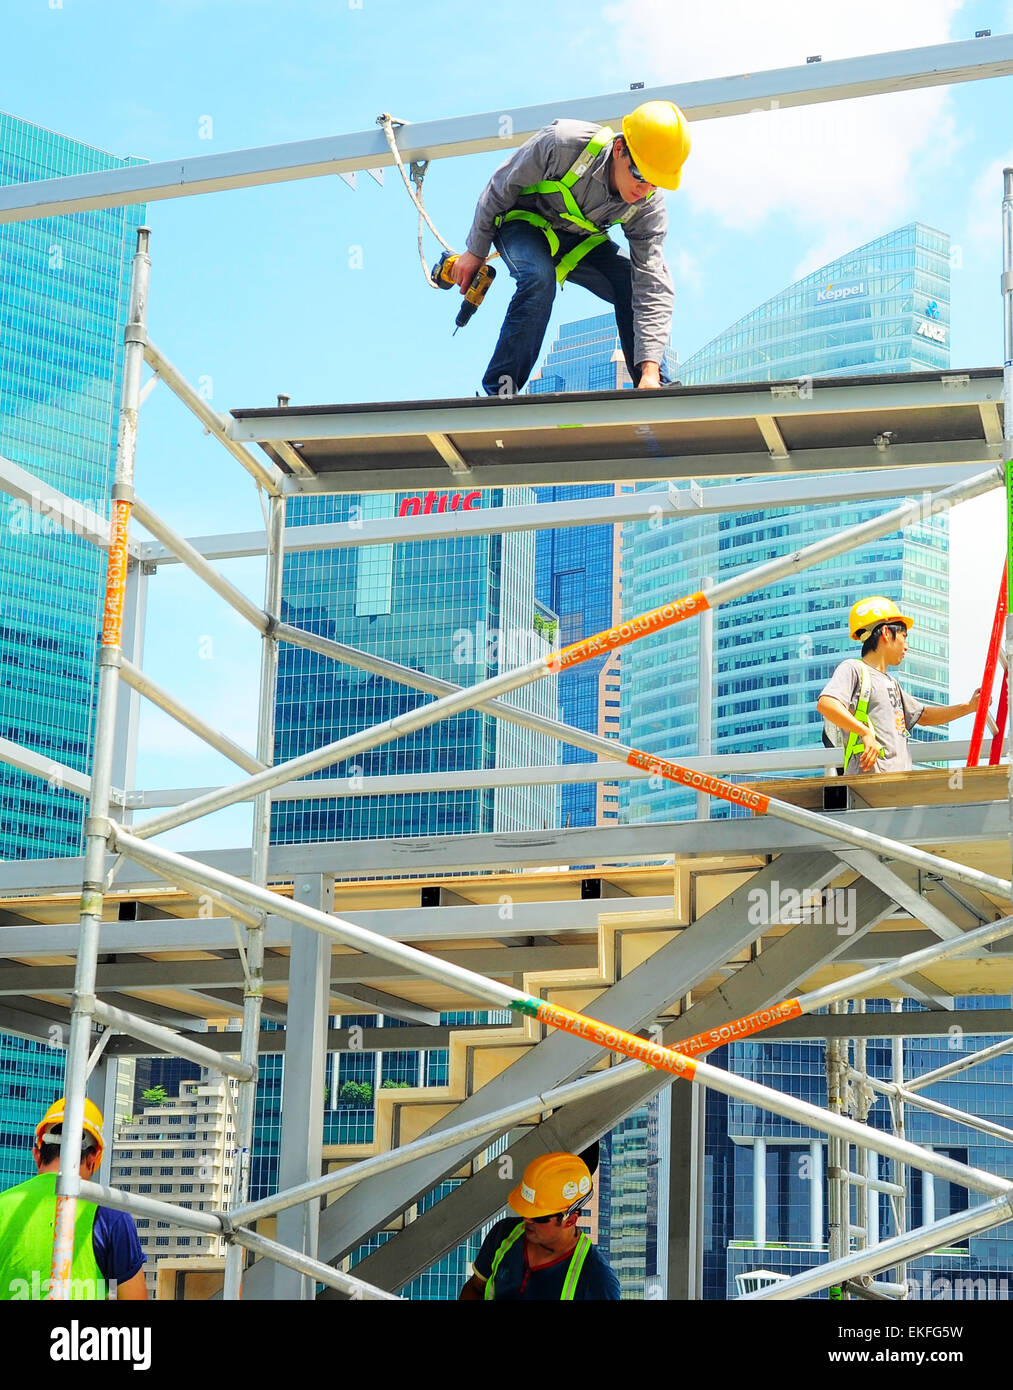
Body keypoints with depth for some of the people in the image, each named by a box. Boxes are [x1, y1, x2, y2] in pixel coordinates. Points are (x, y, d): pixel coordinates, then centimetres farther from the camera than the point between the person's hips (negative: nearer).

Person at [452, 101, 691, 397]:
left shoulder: (649, 208, -23)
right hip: (523, 221, -4)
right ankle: (498, 392, -27)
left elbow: (653, 287, -26)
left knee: (634, 286, -18)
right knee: (539, 280, -34)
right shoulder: (562, 144, -34)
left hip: (580, 242, 4)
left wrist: (650, 370, -37)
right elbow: (500, 187, -18)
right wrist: (476, 252, -8)